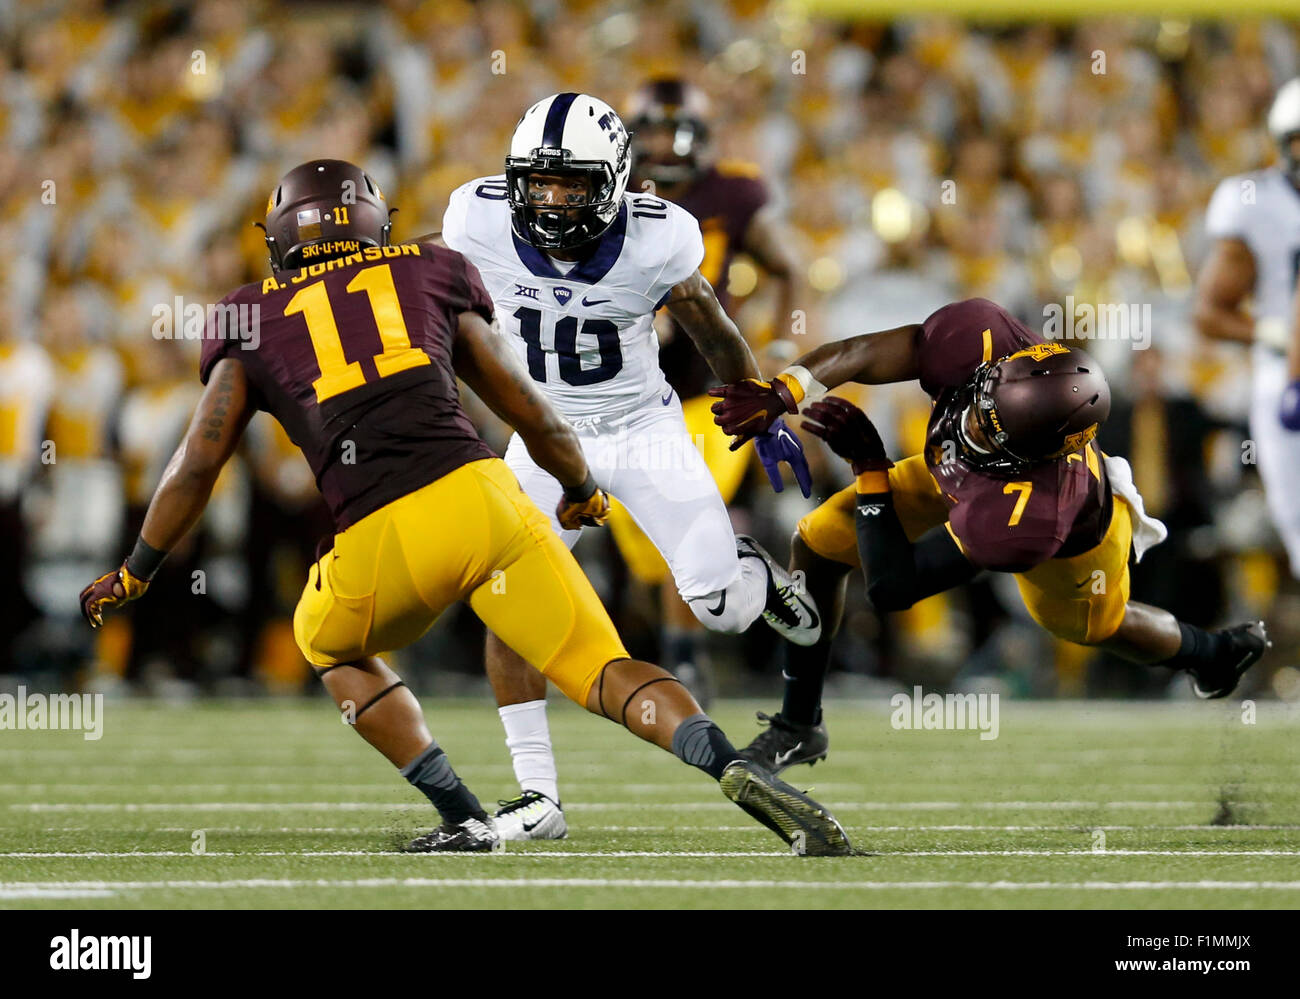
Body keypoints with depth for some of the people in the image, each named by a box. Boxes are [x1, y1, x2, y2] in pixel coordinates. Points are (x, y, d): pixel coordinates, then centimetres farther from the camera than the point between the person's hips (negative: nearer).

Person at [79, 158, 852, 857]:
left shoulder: (253, 322, 18)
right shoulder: (429, 276, 22)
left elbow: (199, 465, 14)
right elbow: (527, 409, 25)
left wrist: (135, 572, 28)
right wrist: (583, 489, 43)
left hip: (383, 541, -1)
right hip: (482, 496, 1)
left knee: (330, 641, 30)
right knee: (606, 670, 5)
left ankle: (463, 817, 16)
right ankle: (733, 768, -23)